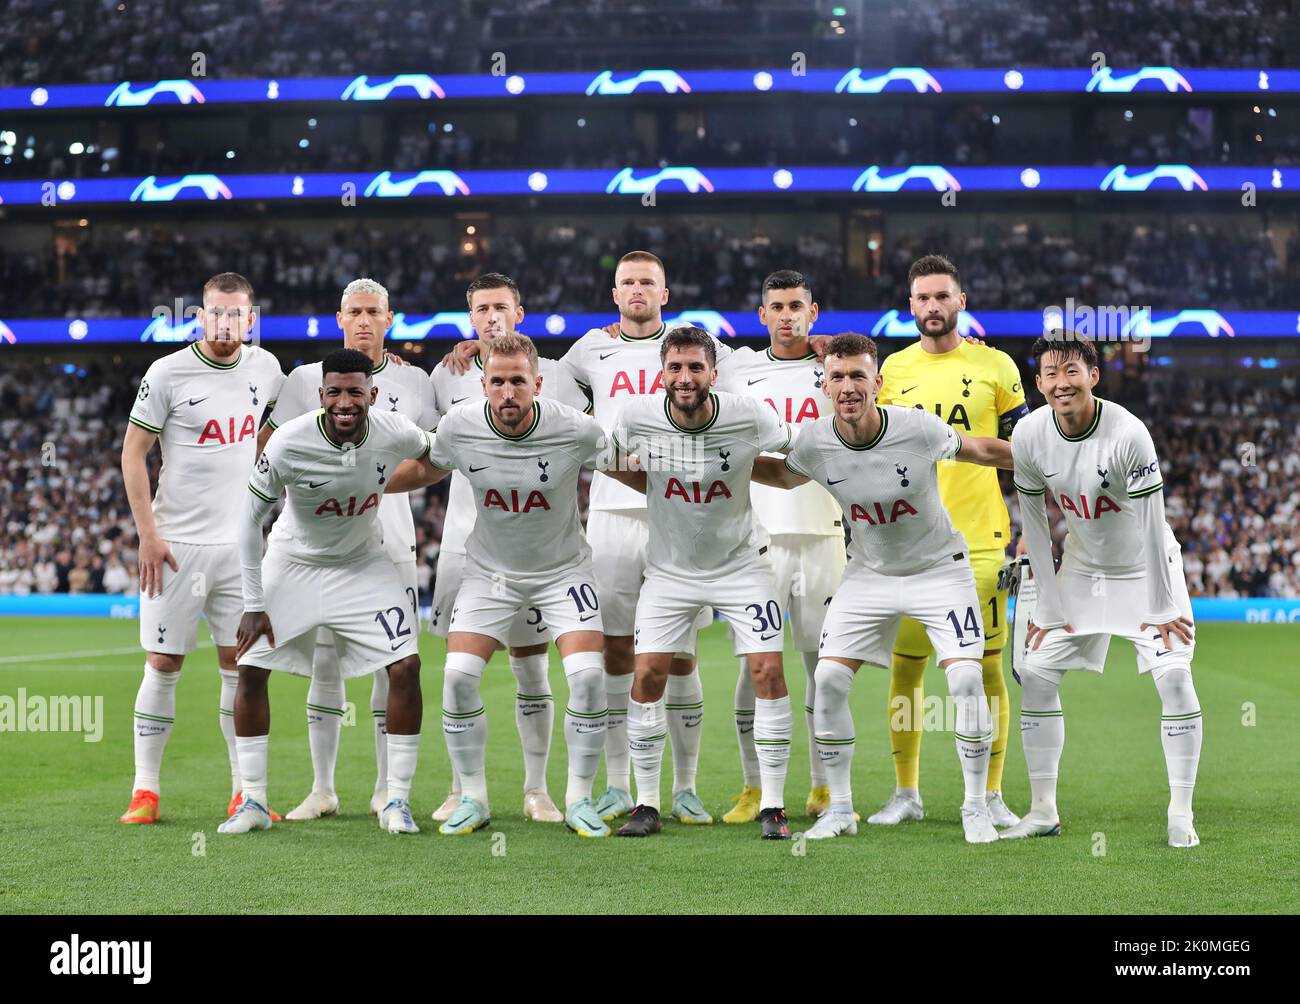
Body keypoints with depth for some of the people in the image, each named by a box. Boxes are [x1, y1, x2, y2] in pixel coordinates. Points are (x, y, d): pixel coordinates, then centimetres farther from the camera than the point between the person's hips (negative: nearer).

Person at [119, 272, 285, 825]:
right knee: (163, 665, -1)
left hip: (240, 544, 4)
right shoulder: (168, 373, -8)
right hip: (177, 544, -4)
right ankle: (145, 790, 6)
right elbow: (132, 453, -5)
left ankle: (244, 793, 8)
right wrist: (147, 535, -11)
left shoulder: (264, 367, 4)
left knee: (240, 664, 4)